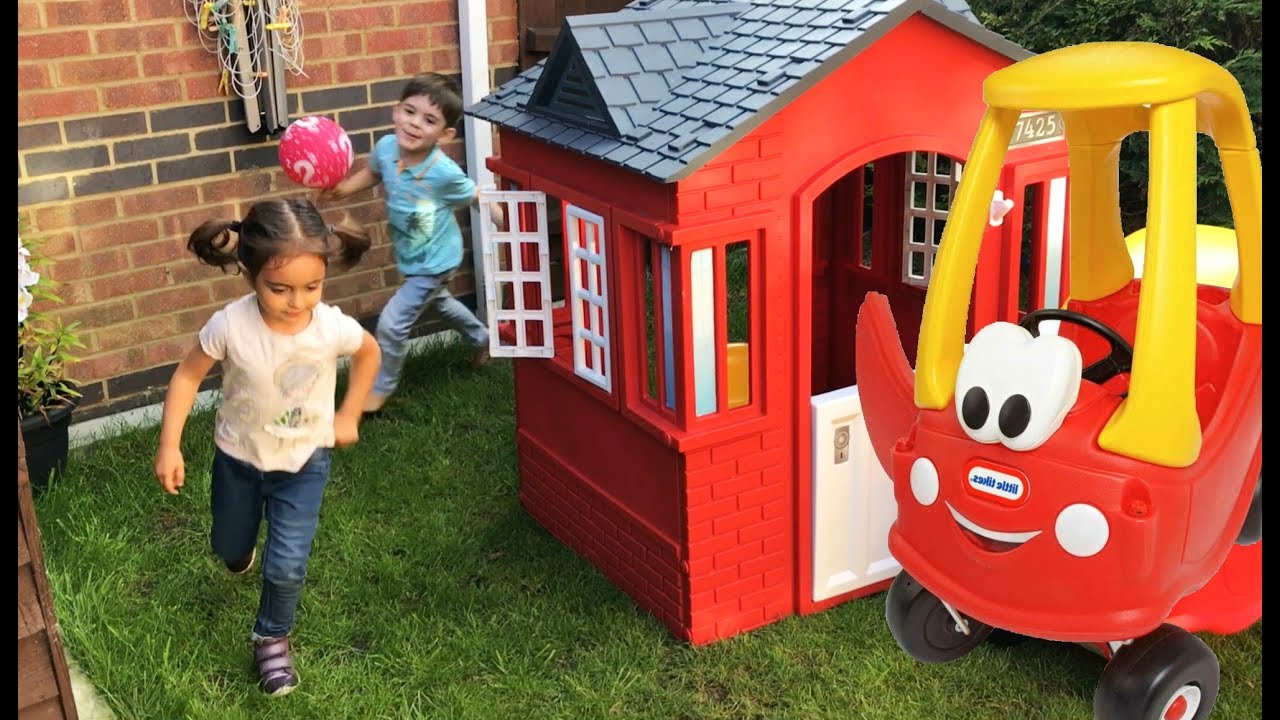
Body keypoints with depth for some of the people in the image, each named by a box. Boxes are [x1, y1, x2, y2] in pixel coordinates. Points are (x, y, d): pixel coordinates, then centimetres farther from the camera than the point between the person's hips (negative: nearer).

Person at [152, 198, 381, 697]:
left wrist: (348, 416, 0)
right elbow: (188, 376, -13)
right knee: (230, 547, 24)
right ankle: (241, 552, 64)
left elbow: (369, 354, -3)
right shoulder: (230, 326, -31)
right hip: (239, 457, 1)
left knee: (287, 566, -4)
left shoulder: (334, 327, -27)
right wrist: (169, 446, -14)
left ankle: (272, 638, 28)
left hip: (303, 462, -1)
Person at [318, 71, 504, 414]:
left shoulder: (444, 173, -34)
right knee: (439, 303, 32)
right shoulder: (386, 147, -19)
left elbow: (479, 198, -17)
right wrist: (341, 189, -10)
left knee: (391, 323, -5)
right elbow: (371, 173, 4)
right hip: (412, 257, 7)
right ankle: (483, 338, 60)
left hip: (435, 261, -7)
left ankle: (379, 388, 20)